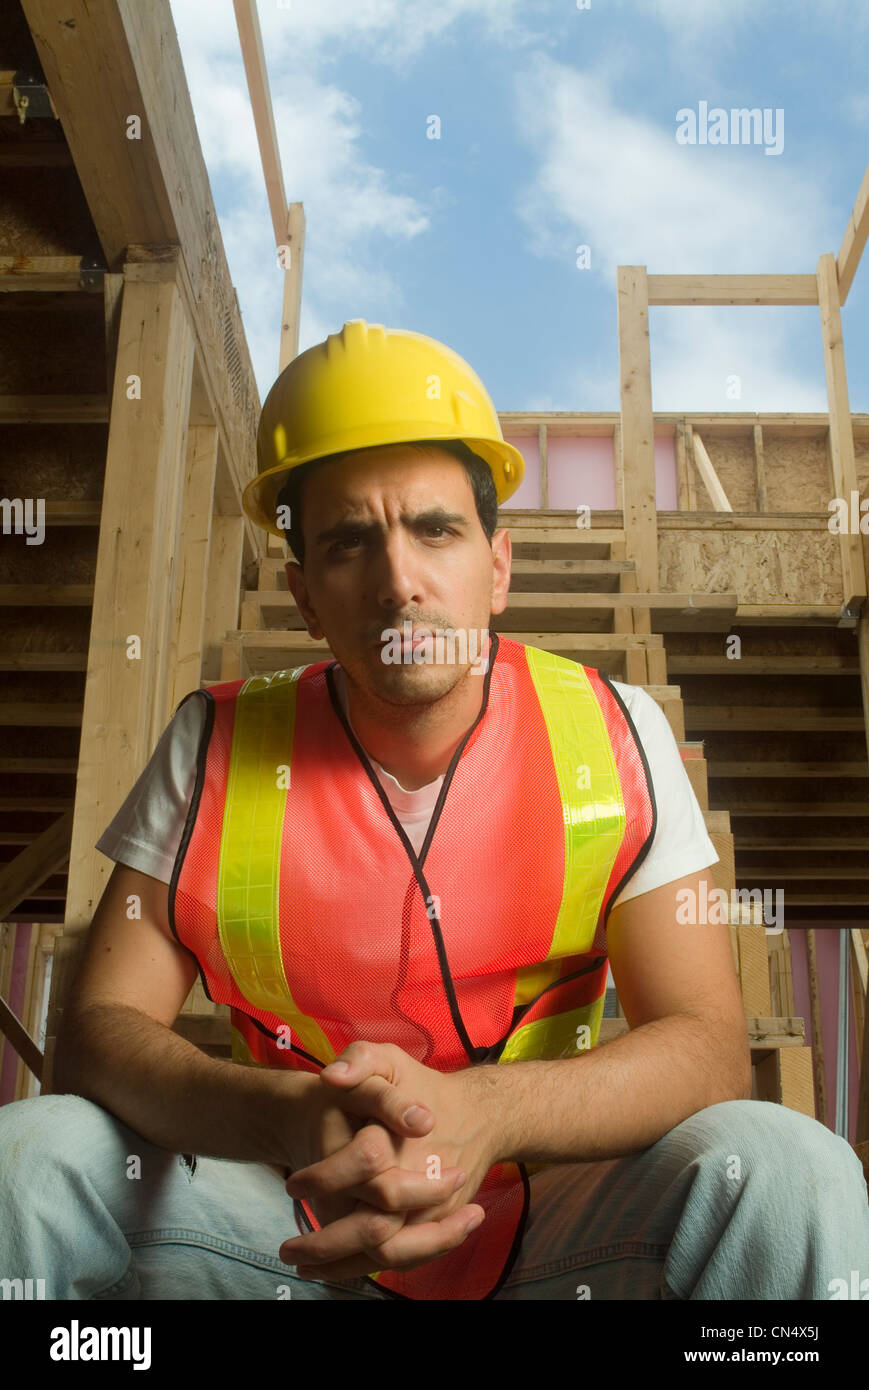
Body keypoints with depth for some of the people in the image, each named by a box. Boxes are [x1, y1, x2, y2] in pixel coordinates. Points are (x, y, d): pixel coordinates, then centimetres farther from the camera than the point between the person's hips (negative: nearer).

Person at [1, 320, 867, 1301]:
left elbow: (707, 1048, -14)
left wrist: (483, 1111, -36)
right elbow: (98, 1031, -11)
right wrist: (289, 1117, -34)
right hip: (292, 1226, 1)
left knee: (786, 1168, -28)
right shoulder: (218, 748, -8)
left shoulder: (613, 737, -10)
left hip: (548, 1222, 0)